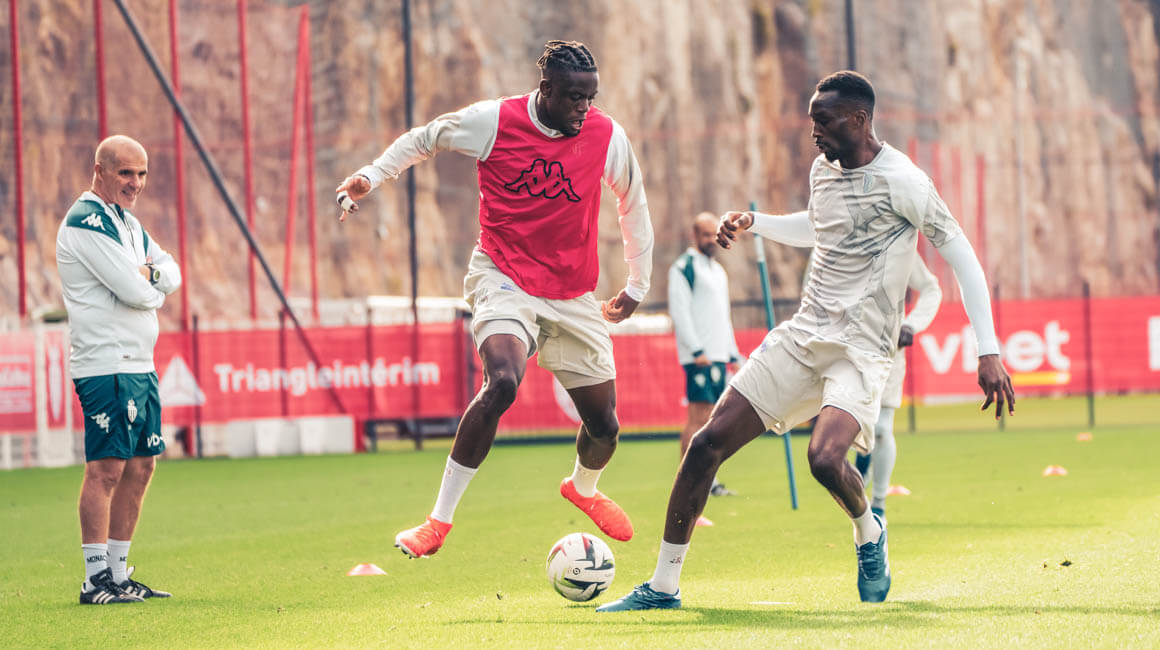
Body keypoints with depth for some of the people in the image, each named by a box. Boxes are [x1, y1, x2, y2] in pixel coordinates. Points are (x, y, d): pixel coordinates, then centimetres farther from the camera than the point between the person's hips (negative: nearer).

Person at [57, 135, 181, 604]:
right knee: (106, 467, -11)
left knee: (141, 466, 10)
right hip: (106, 366, -10)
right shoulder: (86, 222, -14)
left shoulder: (127, 222, 18)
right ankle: (96, 581, -10)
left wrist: (148, 275, -7)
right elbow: (134, 291, -20)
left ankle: (119, 574, 16)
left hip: (139, 365, 10)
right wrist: (154, 288, 2)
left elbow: (171, 274, 14)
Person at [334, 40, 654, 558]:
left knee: (604, 424, 7)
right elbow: (424, 139, 8)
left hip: (574, 296, 4)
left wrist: (637, 286, 18)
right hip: (504, 278, -3)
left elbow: (632, 205, 13)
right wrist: (372, 176, -2)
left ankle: (584, 489, 46)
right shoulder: (492, 122, -11)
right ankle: (439, 521, -22)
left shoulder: (608, 137, -5)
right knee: (502, 384, -31)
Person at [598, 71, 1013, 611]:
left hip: (862, 349, -7)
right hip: (803, 333, 7)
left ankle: (868, 534, 6)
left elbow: (960, 256, -9)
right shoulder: (823, 169, 10)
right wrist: (752, 222, 16)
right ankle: (662, 587, 4)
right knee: (708, 443, -4)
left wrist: (988, 350, -14)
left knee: (825, 458, -31)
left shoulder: (900, 181, -12)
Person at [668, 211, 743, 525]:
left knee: (712, 417, 8)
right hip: (699, 356, -8)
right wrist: (696, 350, -18)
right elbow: (680, 311, -13)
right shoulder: (684, 267, -6)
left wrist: (733, 354, 22)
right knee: (699, 417, -13)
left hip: (717, 355, 8)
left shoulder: (718, 270, 21)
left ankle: (706, 479, 12)